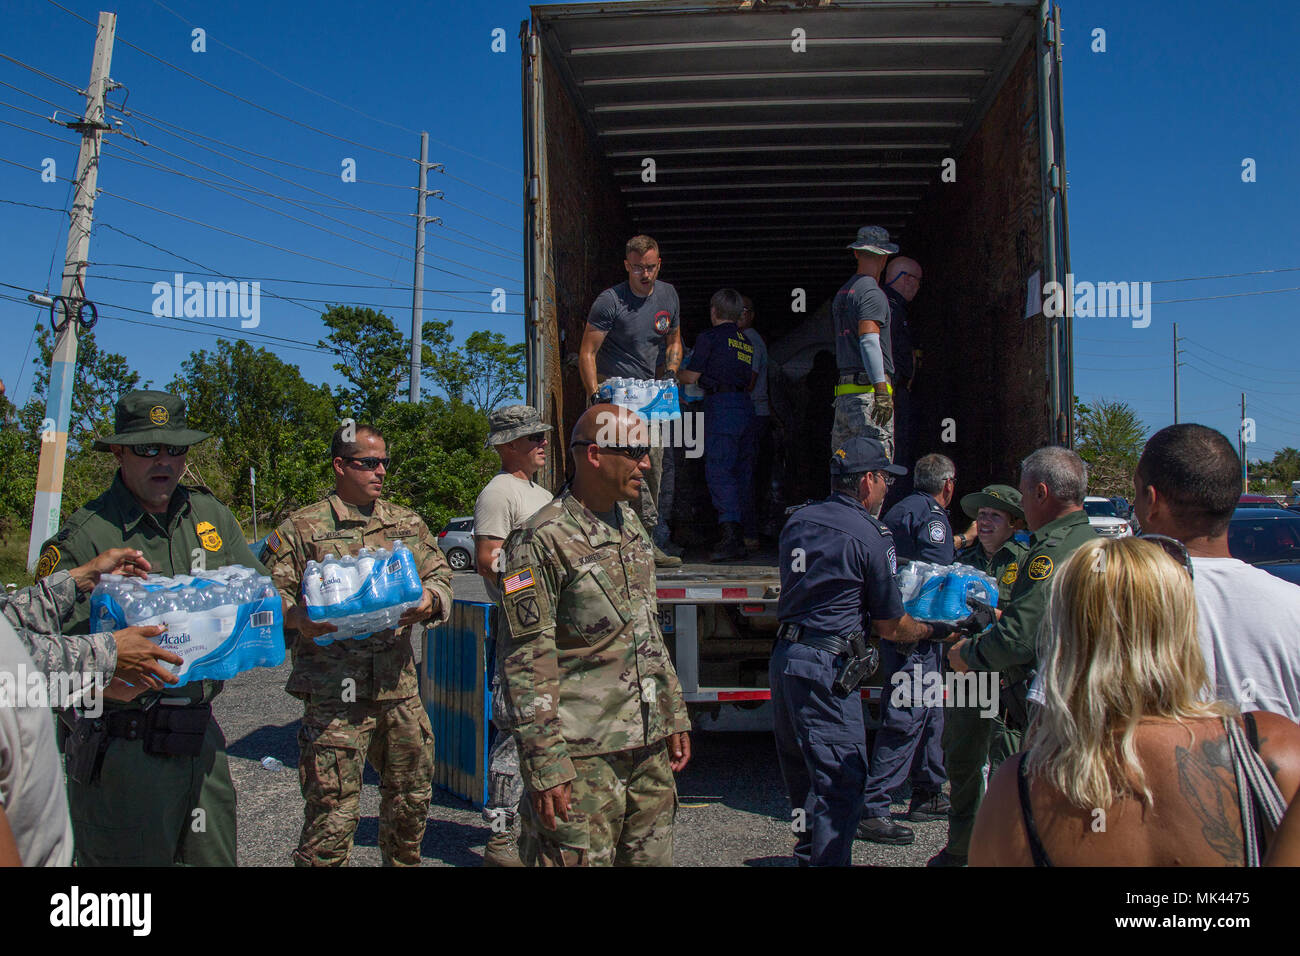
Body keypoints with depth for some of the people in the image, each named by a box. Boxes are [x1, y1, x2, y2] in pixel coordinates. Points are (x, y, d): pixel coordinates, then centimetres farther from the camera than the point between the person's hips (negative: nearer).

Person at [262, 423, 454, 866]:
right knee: (332, 810, -3)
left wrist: (429, 600, -7)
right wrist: (297, 619, -22)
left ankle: (405, 862, 36)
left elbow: (439, 573, 15)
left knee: (412, 796, 16)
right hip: (334, 690, -5)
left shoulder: (408, 523, 14)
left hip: (400, 684, 5)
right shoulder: (302, 527, 1)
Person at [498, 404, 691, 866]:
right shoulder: (543, 540, -12)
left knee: (652, 855, 13)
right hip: (584, 757, -7)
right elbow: (528, 663, -15)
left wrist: (675, 717, 18)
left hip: (649, 749, 8)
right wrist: (546, 765, -17)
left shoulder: (631, 524, 13)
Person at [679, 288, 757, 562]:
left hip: (721, 406, -7)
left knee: (718, 472, -11)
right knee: (742, 471, 9)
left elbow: (691, 377, 1)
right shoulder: (746, 342, 20)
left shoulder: (709, 337, -1)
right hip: (745, 406, 8)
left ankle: (731, 538, -22)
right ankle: (740, 539, 12)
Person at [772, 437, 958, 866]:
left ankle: (808, 853, 32)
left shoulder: (797, 520, 10)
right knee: (841, 780, -1)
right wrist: (935, 630, 16)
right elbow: (891, 628, -3)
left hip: (783, 657, 8)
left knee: (801, 770, 19)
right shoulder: (870, 536, -10)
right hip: (824, 666, -8)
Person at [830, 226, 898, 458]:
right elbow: (869, 340, -19)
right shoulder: (872, 293, -8)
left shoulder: (841, 293, 19)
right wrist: (881, 390, -24)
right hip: (868, 391, -8)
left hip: (843, 391, 9)